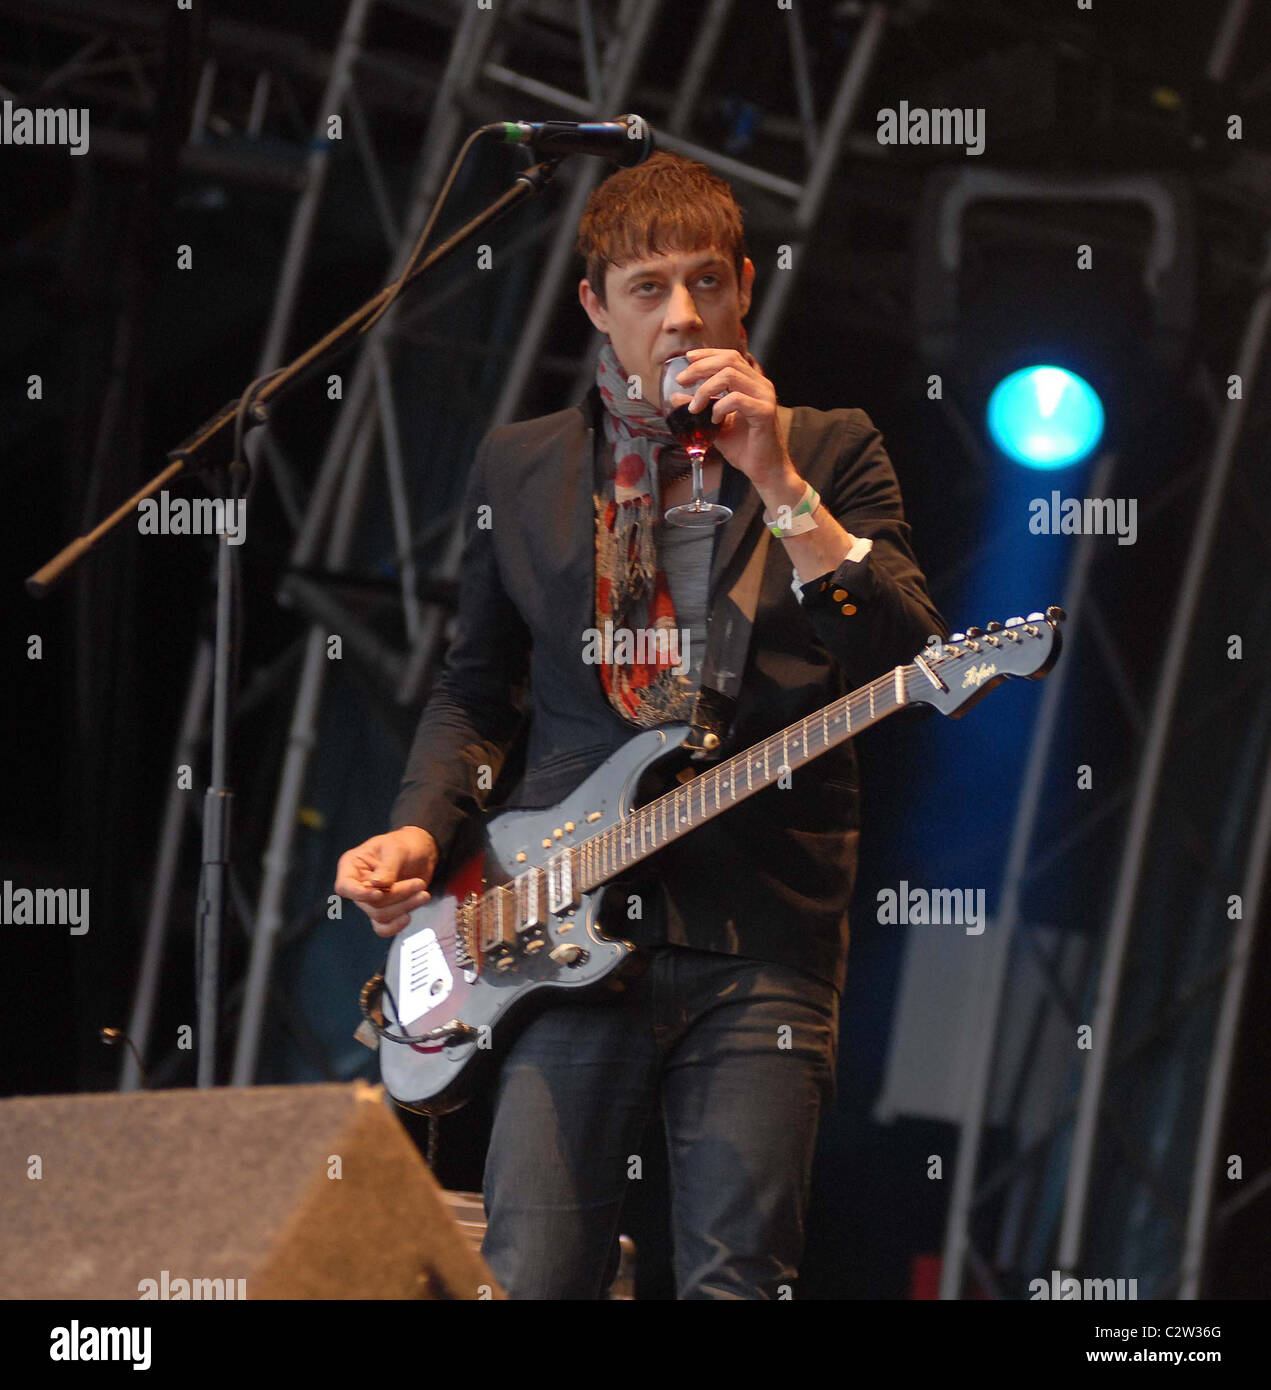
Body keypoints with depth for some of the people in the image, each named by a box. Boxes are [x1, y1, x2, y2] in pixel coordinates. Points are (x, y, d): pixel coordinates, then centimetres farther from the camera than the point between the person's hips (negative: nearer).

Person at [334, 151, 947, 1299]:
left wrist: (782, 489, -11)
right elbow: (476, 691, 22)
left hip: (764, 942, -1)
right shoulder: (519, 468, 15)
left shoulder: (831, 453, 8)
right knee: (530, 1282, -6)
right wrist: (421, 834, 4)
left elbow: (919, 673, -4)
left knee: (739, 1282, -3)